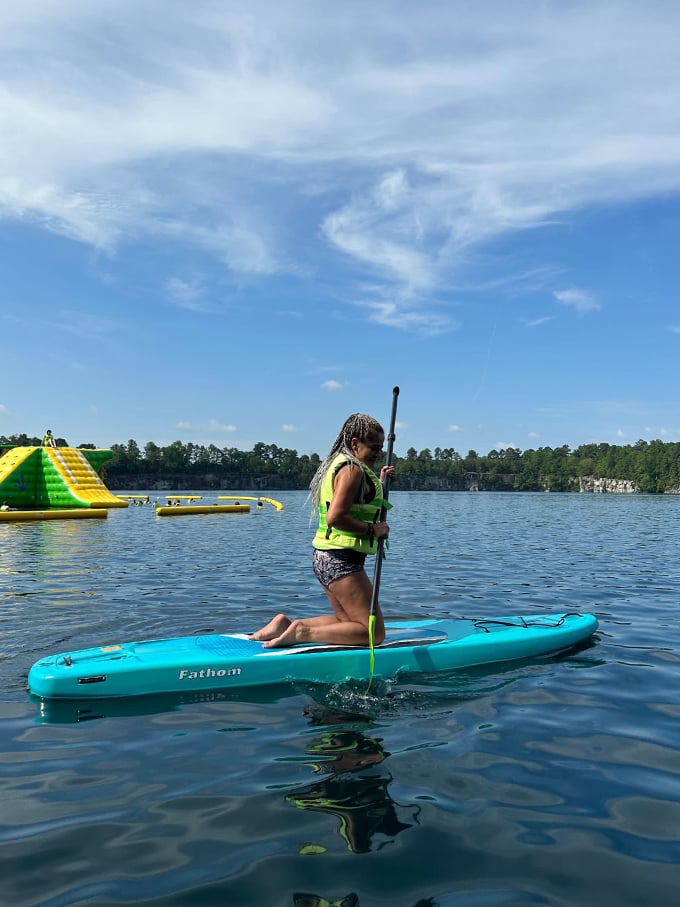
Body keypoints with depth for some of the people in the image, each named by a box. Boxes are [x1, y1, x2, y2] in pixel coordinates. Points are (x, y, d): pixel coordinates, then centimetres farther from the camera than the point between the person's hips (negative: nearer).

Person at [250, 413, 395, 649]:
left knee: (347, 621, 25)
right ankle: (303, 633, -13)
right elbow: (336, 517, -25)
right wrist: (373, 529, -15)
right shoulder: (352, 469, -13)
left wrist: (380, 483, 20)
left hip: (324, 558, 10)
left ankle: (286, 625, 13)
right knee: (374, 632, -6)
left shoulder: (336, 464, 17)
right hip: (342, 561, -10)